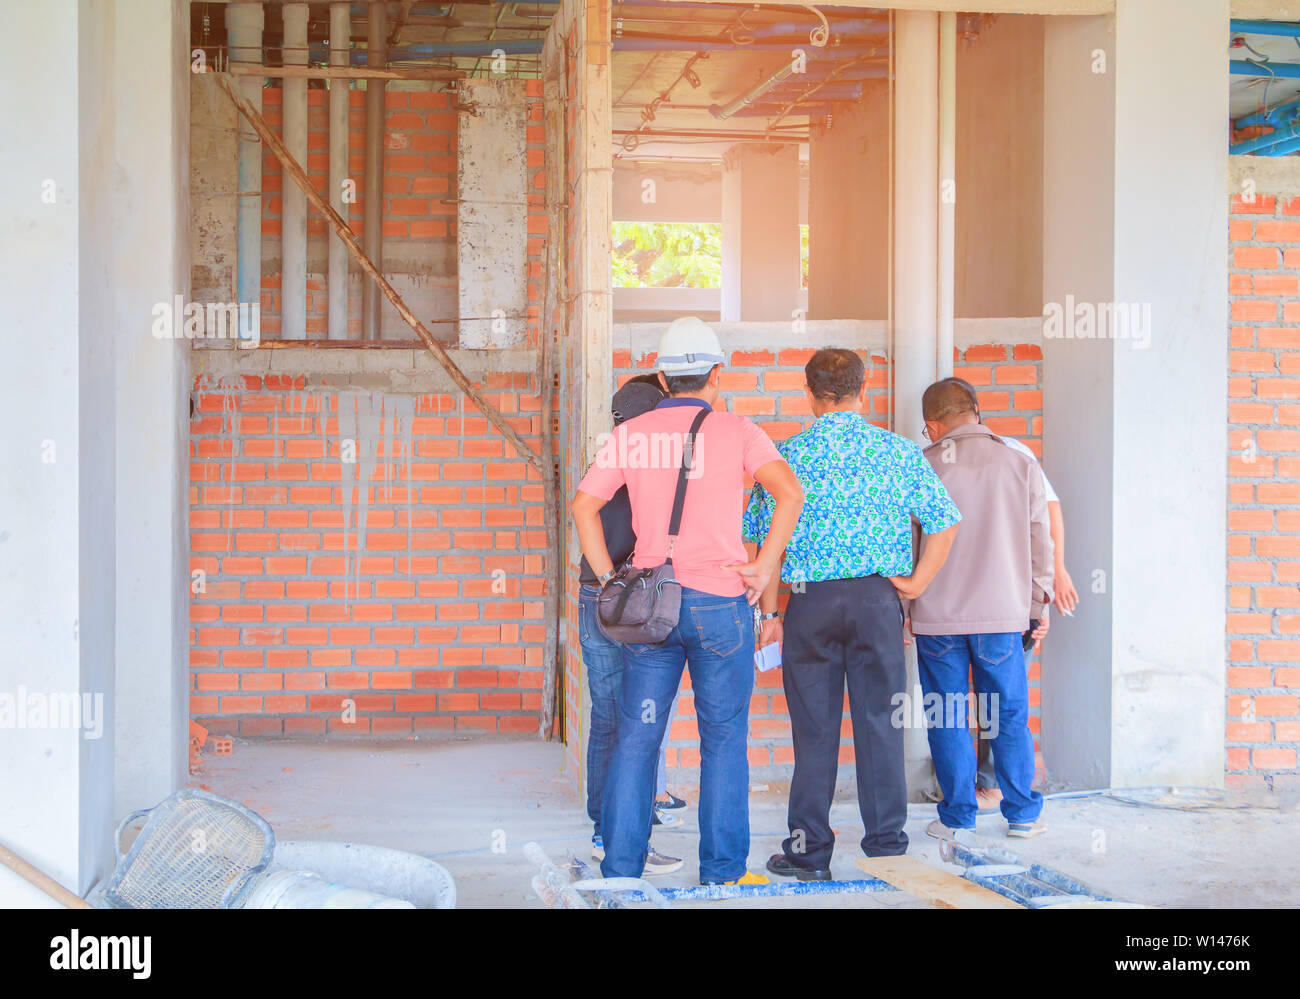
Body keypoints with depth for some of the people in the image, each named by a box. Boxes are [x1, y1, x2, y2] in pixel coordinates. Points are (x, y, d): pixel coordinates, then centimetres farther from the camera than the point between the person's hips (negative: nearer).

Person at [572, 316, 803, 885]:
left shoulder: (629, 434, 7)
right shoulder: (735, 431, 0)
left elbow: (583, 507, 5)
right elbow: (789, 492, -14)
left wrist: (608, 578, 8)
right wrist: (765, 564, -9)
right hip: (720, 603, -2)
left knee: (636, 736, 7)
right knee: (723, 739, 6)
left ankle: (620, 867, 8)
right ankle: (721, 872, 9)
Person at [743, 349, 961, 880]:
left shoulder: (786, 455, -1)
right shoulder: (900, 451, 2)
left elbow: (765, 538, -1)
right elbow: (944, 523, 0)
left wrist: (770, 613, 5)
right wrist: (916, 582, 6)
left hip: (811, 601, 0)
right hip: (878, 598, 1)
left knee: (814, 730, 6)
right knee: (880, 723, 7)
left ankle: (809, 852, 11)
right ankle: (886, 844, 13)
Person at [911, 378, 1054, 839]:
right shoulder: (1020, 465, 1)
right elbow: (1040, 543, 5)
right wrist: (1039, 606, 15)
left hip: (937, 617, -1)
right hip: (1003, 612, 1)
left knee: (947, 719, 7)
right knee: (1010, 715, 10)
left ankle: (957, 815, 11)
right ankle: (1023, 813, 15)